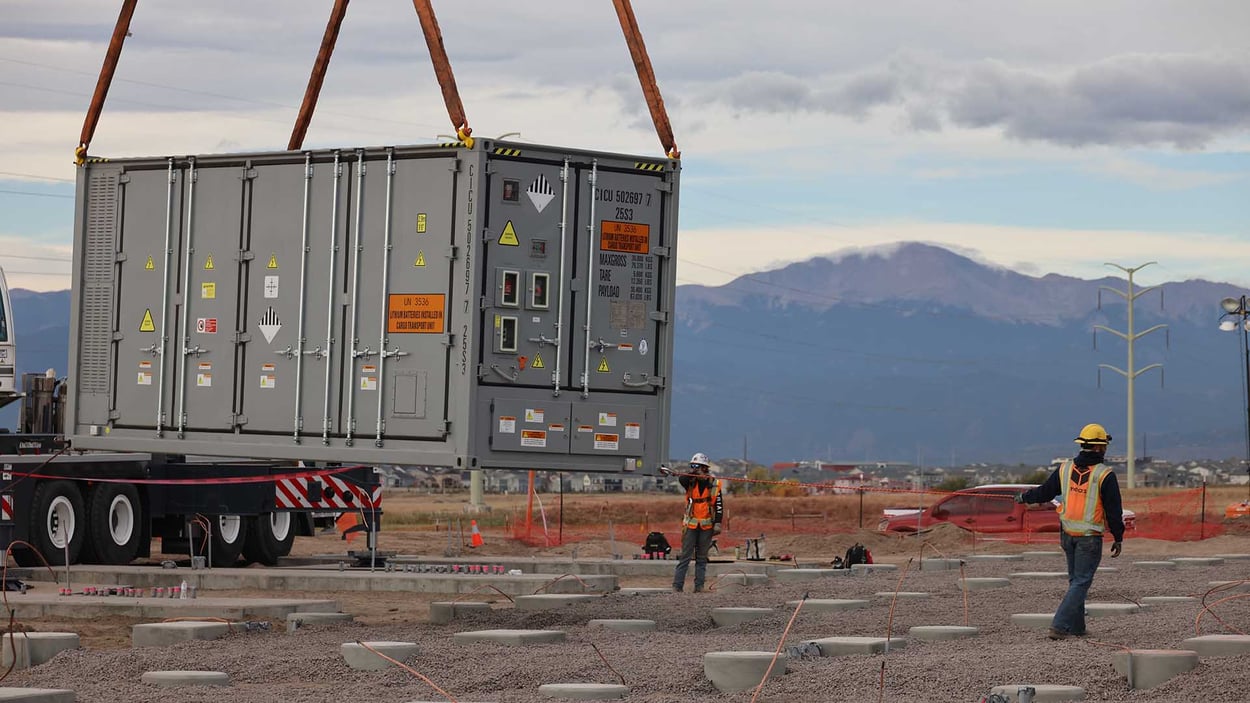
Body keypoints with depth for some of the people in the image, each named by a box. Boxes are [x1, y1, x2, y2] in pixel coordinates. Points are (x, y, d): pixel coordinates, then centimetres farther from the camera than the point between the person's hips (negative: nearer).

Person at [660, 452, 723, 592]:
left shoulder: (714, 484, -1)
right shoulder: (690, 481, 0)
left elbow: (719, 505, 1)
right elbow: (681, 479, -24)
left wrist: (717, 523, -6)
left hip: (706, 526, 0)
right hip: (691, 524, 0)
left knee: (702, 558, 8)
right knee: (685, 556, -4)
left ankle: (699, 586, 12)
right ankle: (677, 585, -5)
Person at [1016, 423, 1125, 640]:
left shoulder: (1065, 469, 3)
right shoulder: (1104, 475, -11)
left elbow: (1044, 492, 13)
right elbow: (1114, 510, -9)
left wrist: (1024, 497, 32)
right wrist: (1118, 538, 1)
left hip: (1068, 533, 6)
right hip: (1090, 537, -5)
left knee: (1075, 580, 18)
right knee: (1081, 582, -3)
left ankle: (1076, 627, 21)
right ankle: (1059, 626, -13)